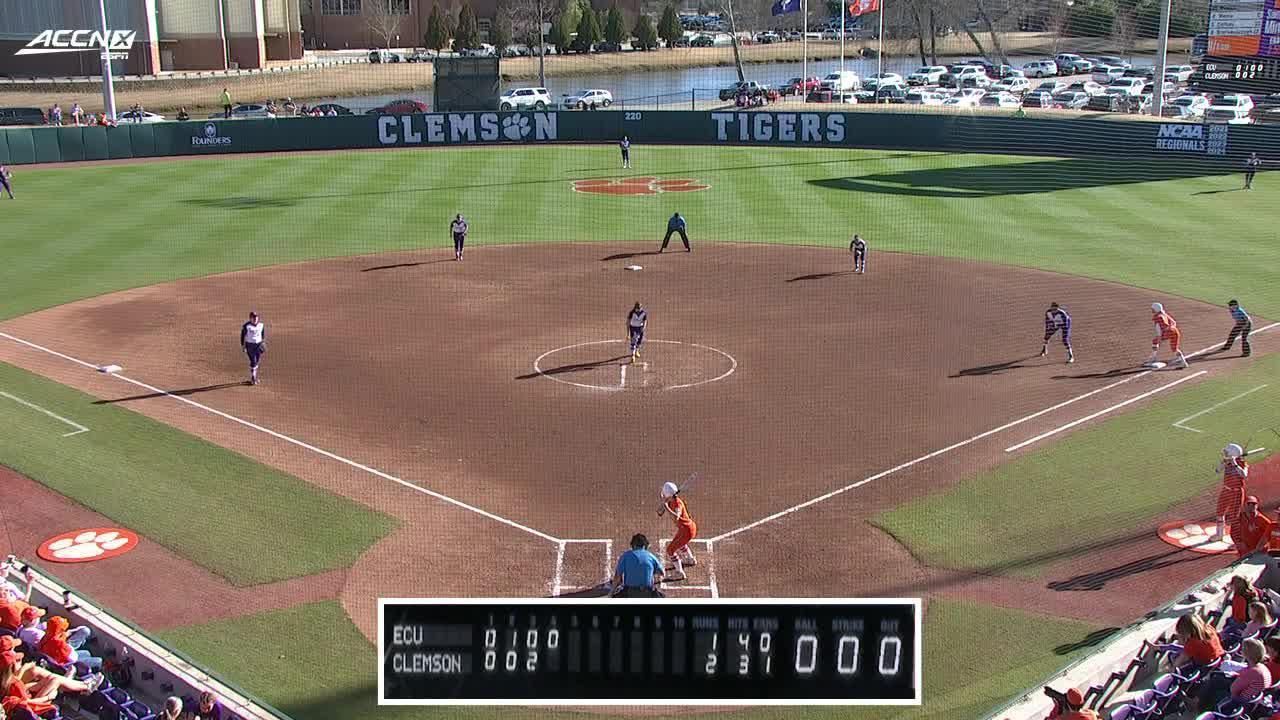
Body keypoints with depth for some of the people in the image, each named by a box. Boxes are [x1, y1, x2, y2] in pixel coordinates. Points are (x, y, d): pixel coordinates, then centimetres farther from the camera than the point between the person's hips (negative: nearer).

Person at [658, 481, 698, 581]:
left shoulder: (678, 504, -28)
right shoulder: (670, 502, -2)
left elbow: (676, 518, -46)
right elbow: (660, 513, -1)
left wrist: (666, 507, -43)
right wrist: (663, 504, -17)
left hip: (687, 530, -10)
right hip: (684, 528, 10)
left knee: (670, 550, -6)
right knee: (679, 543, 37)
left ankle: (679, 573, 2)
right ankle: (690, 560, 60)